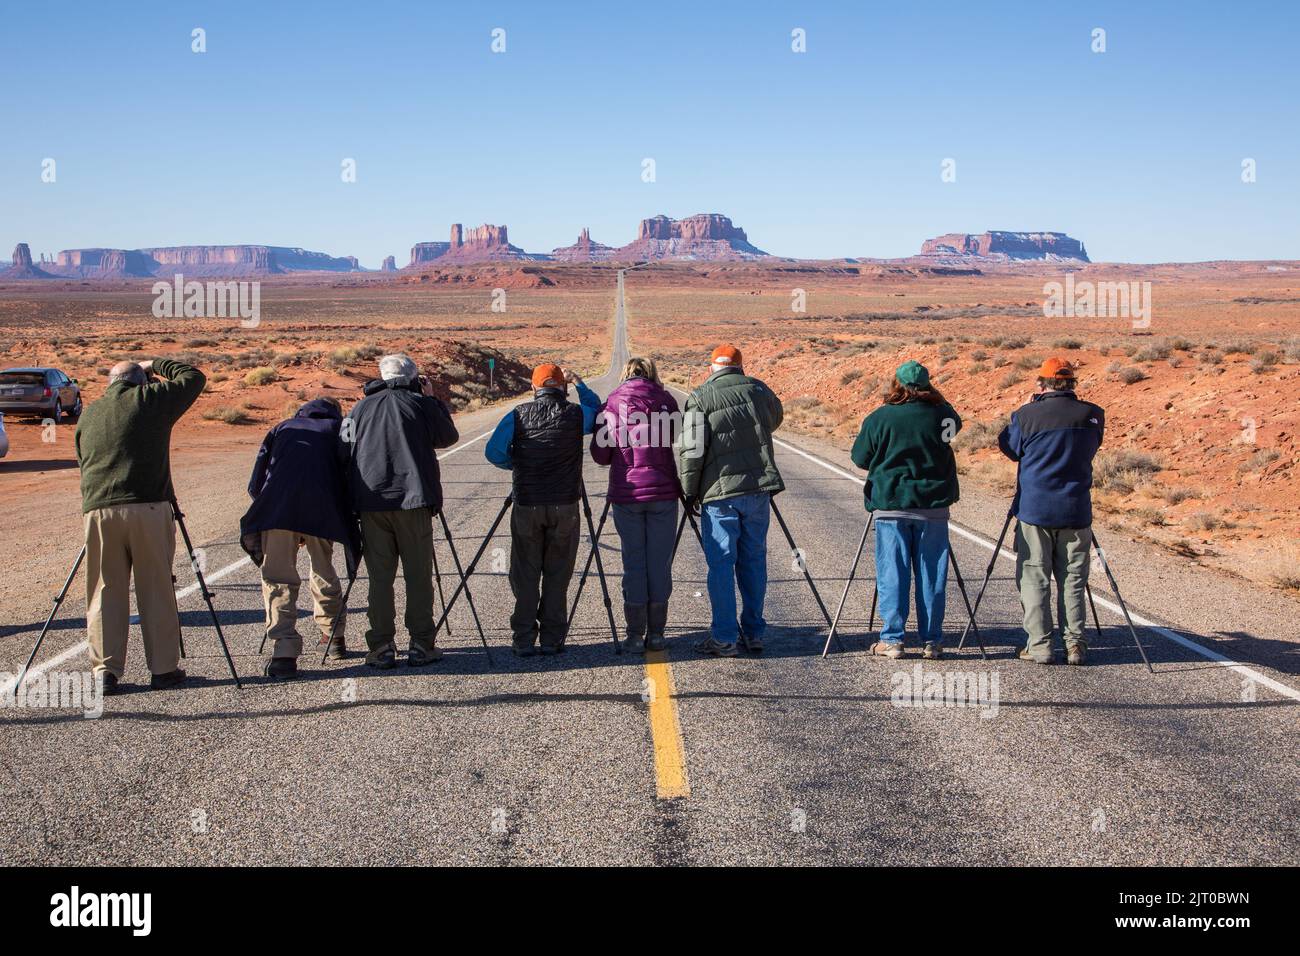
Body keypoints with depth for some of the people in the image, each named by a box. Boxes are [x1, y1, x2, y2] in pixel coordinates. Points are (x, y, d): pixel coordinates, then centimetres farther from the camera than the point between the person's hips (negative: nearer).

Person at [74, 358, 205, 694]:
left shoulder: (88, 413, 18)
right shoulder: (150, 399, 5)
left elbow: (83, 462, 24)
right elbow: (193, 377, 17)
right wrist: (155, 365, 27)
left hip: (98, 510, 3)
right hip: (148, 507, -3)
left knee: (105, 593, 9)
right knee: (157, 591, 5)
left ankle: (105, 670, 6)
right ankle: (164, 669, 10)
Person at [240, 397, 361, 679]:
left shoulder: (282, 428, 29)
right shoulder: (339, 428, 26)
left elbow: (255, 485, 21)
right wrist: (348, 521, 22)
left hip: (277, 508, 0)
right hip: (323, 511, 0)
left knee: (277, 579, 2)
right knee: (324, 570, 21)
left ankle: (285, 652, -10)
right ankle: (335, 638, 32)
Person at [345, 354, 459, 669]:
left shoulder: (359, 409, 13)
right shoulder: (421, 404, 4)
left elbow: (343, 452, 14)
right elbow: (449, 437, 16)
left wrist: (352, 504, 22)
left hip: (370, 504, 2)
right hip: (413, 501, -2)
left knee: (380, 578, 5)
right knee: (418, 575, 3)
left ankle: (381, 648, 3)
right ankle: (421, 645, 3)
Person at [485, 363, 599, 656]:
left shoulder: (518, 415, 0)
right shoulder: (577, 414, 0)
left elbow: (494, 452, -2)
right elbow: (597, 410, 21)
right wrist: (579, 384, 30)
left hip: (526, 505, 0)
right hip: (565, 505, 0)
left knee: (525, 575, 7)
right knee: (557, 576, 7)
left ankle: (523, 640, 7)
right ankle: (552, 639, 8)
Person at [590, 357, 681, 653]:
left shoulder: (613, 402, 2)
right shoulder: (665, 400, 2)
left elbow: (600, 454, 2)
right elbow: (674, 439, 11)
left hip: (626, 495, 0)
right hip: (663, 493, 0)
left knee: (633, 562, 6)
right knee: (660, 562, 7)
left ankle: (635, 635, 5)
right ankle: (656, 633, 10)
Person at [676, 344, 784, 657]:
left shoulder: (700, 398, -5)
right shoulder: (758, 390, 6)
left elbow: (689, 449, -9)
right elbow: (776, 419, 25)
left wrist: (689, 491, 1)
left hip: (719, 492, -3)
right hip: (759, 489, 3)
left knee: (721, 563, 2)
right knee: (754, 559, 12)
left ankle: (724, 637, 2)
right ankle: (754, 633, 16)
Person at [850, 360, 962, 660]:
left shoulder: (878, 419, -7)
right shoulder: (942, 415, -3)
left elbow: (859, 458, 3)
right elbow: (955, 425, 19)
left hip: (890, 506, -1)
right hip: (933, 507, 1)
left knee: (892, 574, 5)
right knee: (931, 575, 7)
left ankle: (892, 640, 5)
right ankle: (932, 642, 11)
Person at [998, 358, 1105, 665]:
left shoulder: (1027, 415, -10)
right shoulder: (1093, 415, -2)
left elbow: (1009, 447, 6)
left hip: (1034, 510, -2)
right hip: (1076, 511, 2)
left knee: (1034, 578, 5)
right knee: (1073, 579, 11)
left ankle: (1039, 645, 3)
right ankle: (1075, 643, 9)